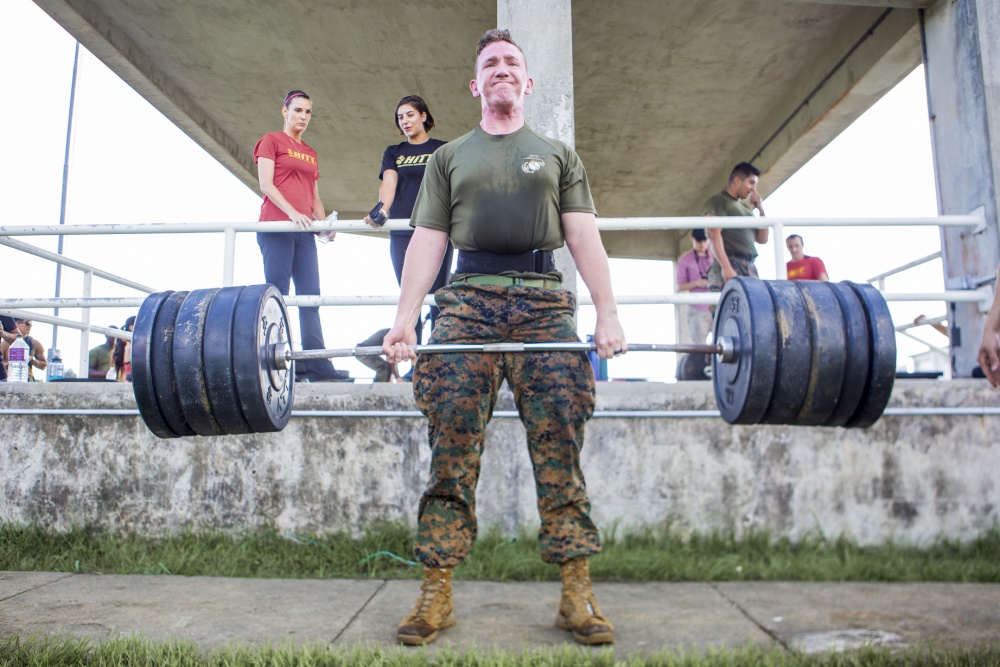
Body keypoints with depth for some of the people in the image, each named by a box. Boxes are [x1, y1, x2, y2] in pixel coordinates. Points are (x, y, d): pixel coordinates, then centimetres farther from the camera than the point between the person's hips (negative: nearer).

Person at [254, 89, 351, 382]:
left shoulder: (311, 153, 23)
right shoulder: (271, 141, 6)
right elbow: (265, 184, -5)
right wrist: (292, 212, -17)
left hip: (304, 231, 6)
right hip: (276, 226, -6)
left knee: (310, 295, 0)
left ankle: (316, 364, 0)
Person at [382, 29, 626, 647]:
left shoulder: (558, 154, 22)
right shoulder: (449, 157, 22)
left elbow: (584, 235, 11)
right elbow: (427, 239, 12)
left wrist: (608, 313, -3)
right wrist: (405, 318, -2)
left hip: (543, 301, 0)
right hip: (468, 301, 1)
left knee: (560, 447, -6)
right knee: (452, 450, -6)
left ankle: (578, 592, 0)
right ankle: (437, 592, 1)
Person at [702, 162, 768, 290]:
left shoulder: (745, 208, 26)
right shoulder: (718, 201, 2)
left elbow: (762, 239, 25)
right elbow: (714, 235, -11)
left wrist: (761, 209, 14)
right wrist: (726, 267, -23)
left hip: (750, 269, 7)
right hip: (729, 268, -7)